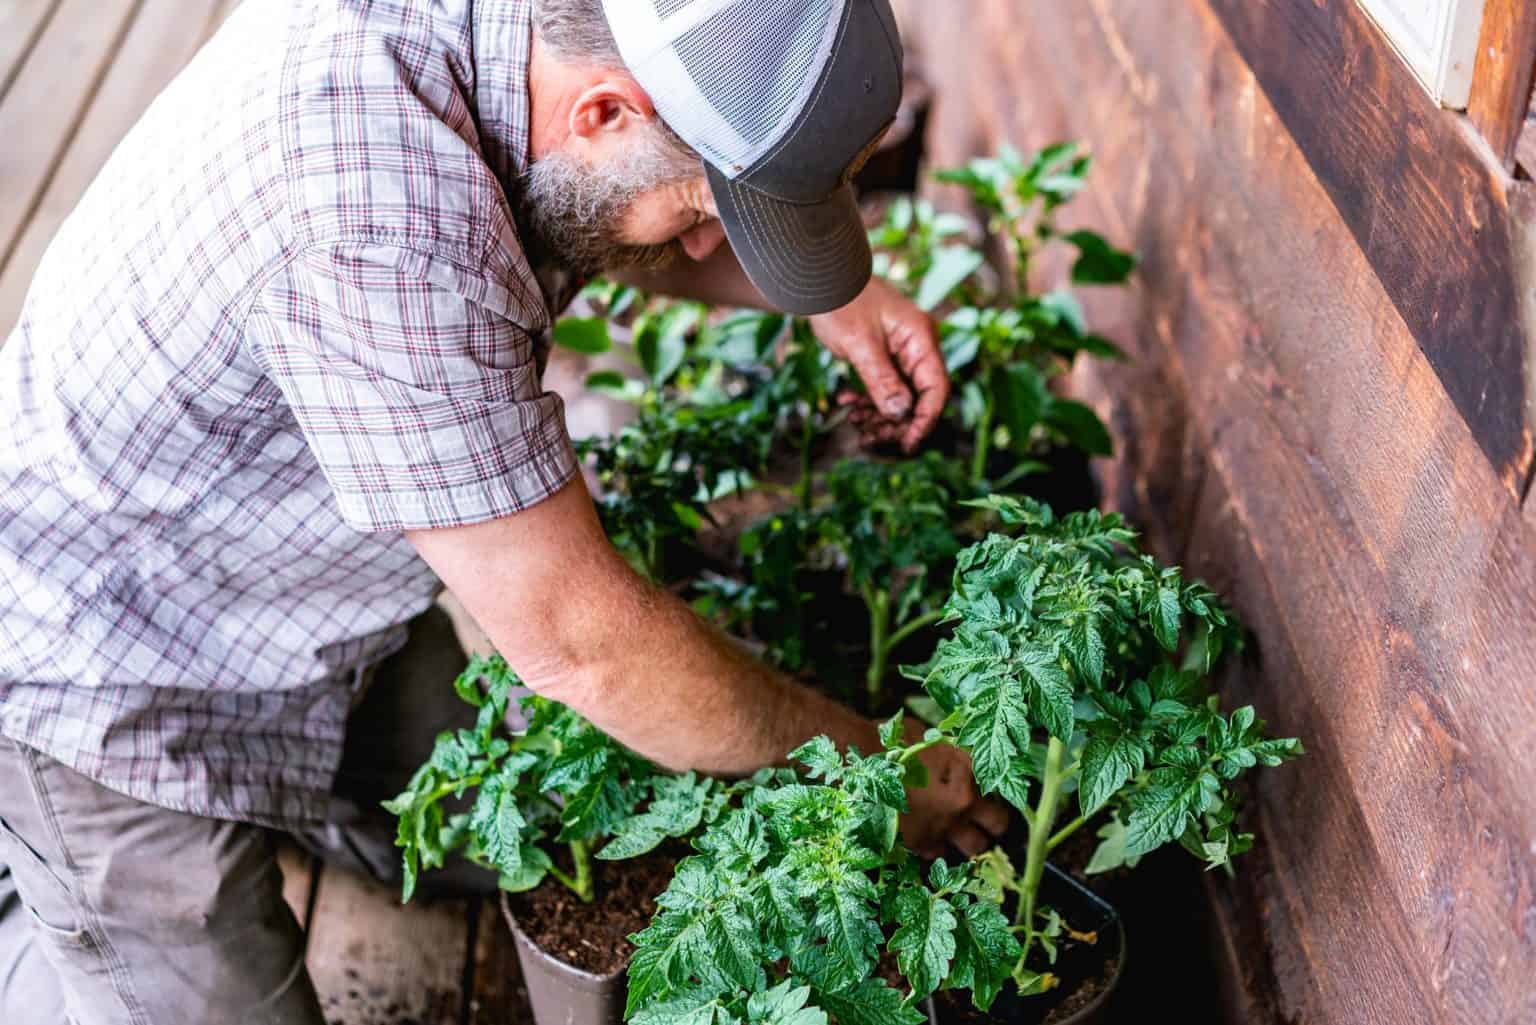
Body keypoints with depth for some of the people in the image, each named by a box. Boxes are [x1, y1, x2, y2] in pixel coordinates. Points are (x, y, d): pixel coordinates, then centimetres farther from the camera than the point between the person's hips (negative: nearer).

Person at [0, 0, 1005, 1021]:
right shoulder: (382, 220, -41)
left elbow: (597, 216, 10)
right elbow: (575, 639, -33)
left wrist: (830, 291, -6)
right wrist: (868, 760, -20)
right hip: (101, 677, -8)